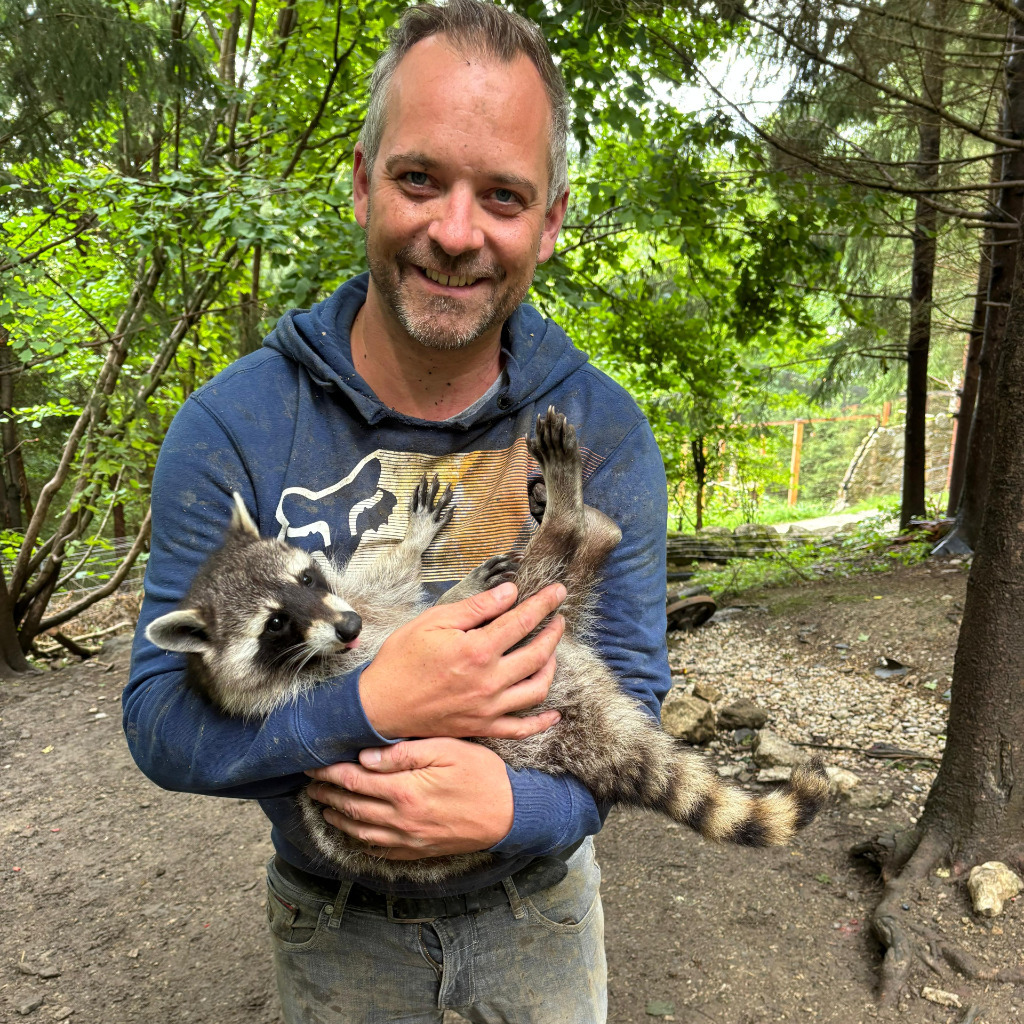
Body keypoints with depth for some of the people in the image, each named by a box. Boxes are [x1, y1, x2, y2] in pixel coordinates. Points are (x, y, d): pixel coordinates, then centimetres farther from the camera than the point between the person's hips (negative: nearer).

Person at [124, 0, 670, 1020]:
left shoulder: (603, 429, -16)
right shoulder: (229, 425, -19)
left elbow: (626, 690, -13)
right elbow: (161, 723, -17)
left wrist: (518, 809, -32)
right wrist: (371, 708, -34)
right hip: (336, 925, 0)